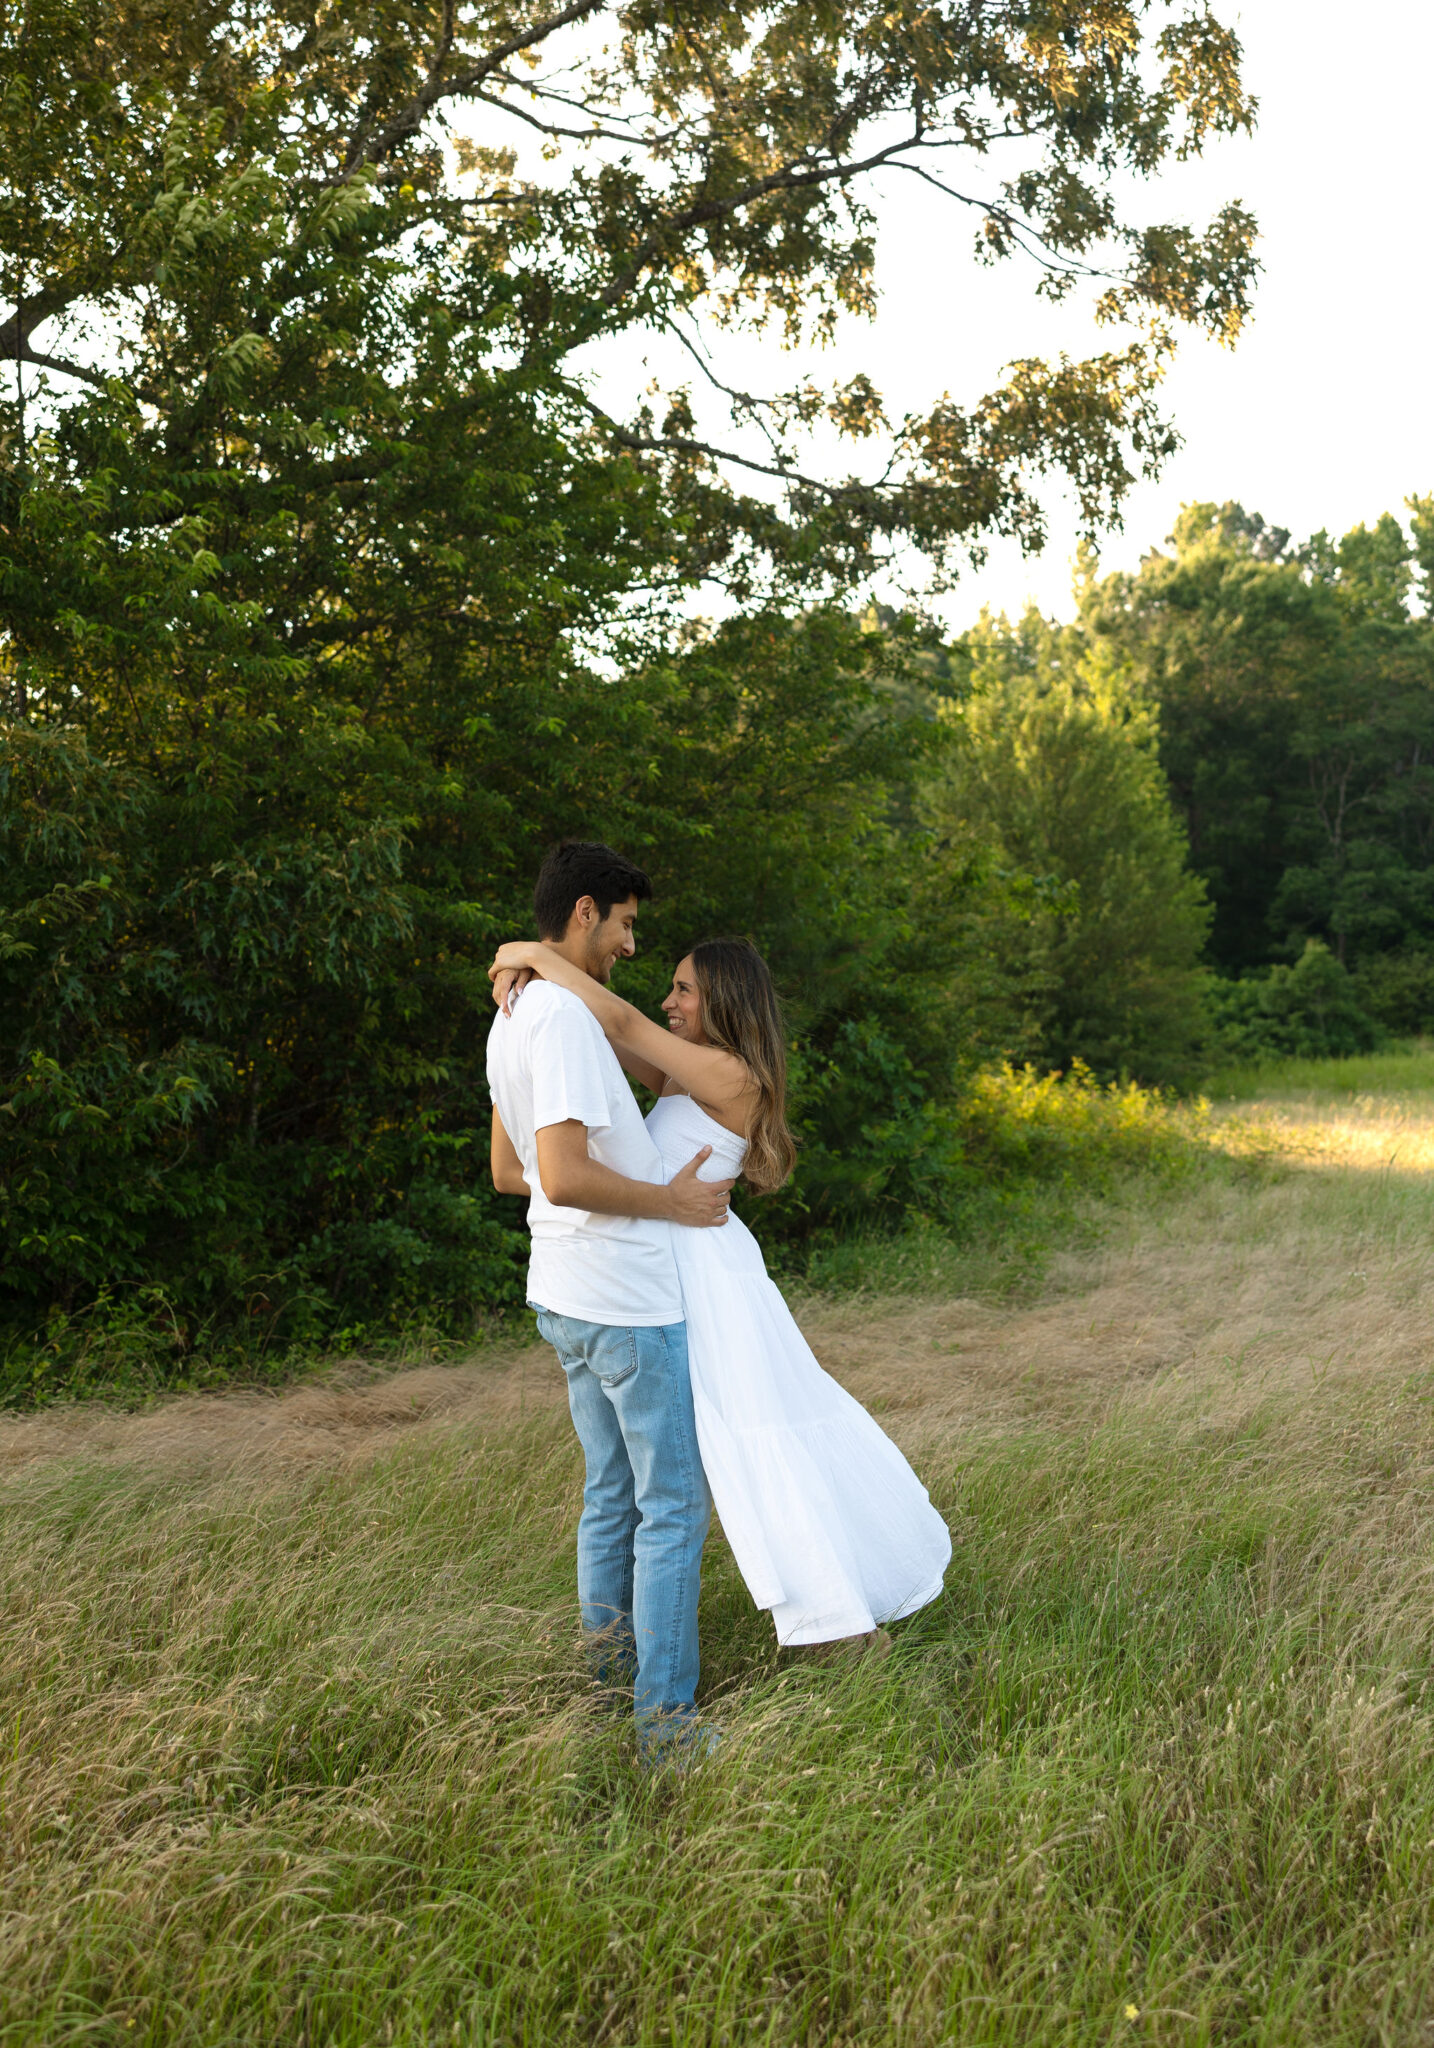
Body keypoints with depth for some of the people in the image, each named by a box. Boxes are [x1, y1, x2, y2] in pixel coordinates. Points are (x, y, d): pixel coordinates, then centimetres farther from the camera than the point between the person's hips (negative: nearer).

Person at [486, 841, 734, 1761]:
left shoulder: (511, 1018, 11)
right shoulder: (565, 1015, -20)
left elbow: (508, 1172, 19)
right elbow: (564, 1177, -29)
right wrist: (672, 1203, -15)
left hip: (569, 1296, 10)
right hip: (630, 1300, -10)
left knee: (611, 1493, 19)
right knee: (674, 1506, -1)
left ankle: (607, 1653, 30)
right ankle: (667, 1719, 7)